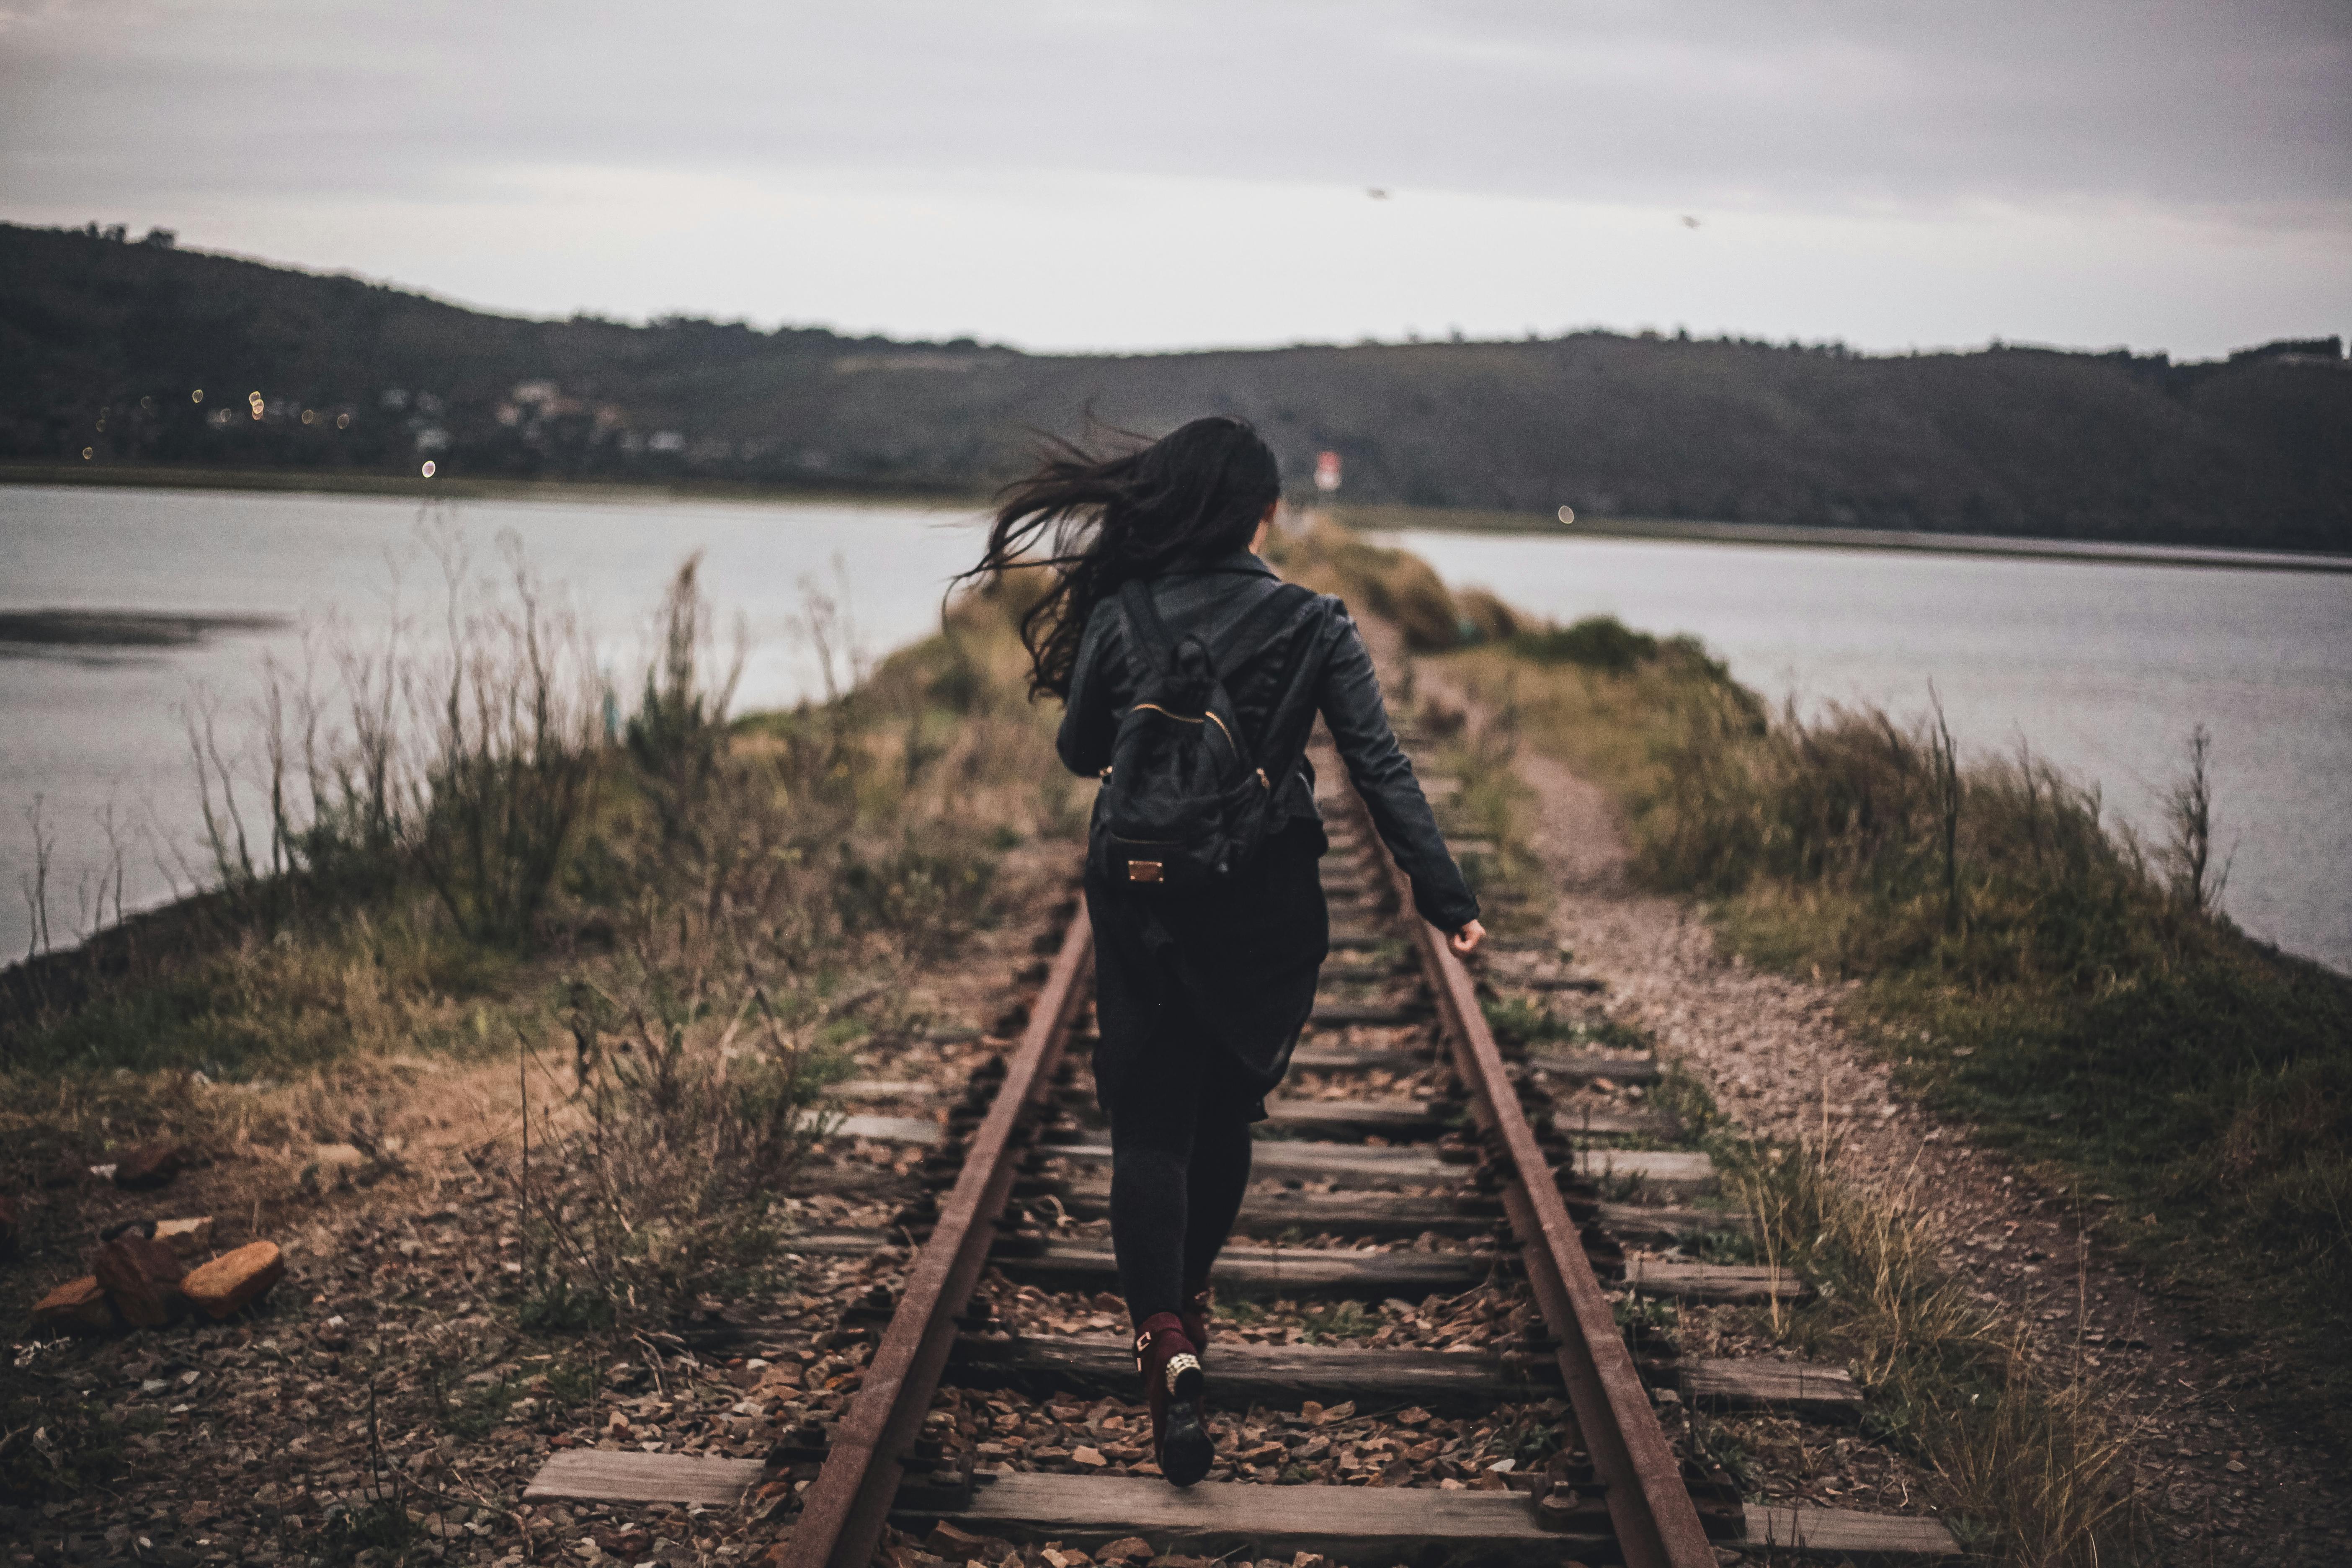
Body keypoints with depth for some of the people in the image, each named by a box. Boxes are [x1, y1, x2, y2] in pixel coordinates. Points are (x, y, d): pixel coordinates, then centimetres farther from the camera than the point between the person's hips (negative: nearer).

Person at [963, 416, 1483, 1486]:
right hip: (1267, 910, 1)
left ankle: (1165, 1340, -19)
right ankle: (1189, 1294, 36)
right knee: (1226, 1113, 19)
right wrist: (1445, 896, -7)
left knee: (1150, 1122, 0)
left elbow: (1080, 752, 6)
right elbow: (1381, 770, -9)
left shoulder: (1119, 616, -6)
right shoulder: (1312, 627, -7)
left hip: (1140, 903, 0)